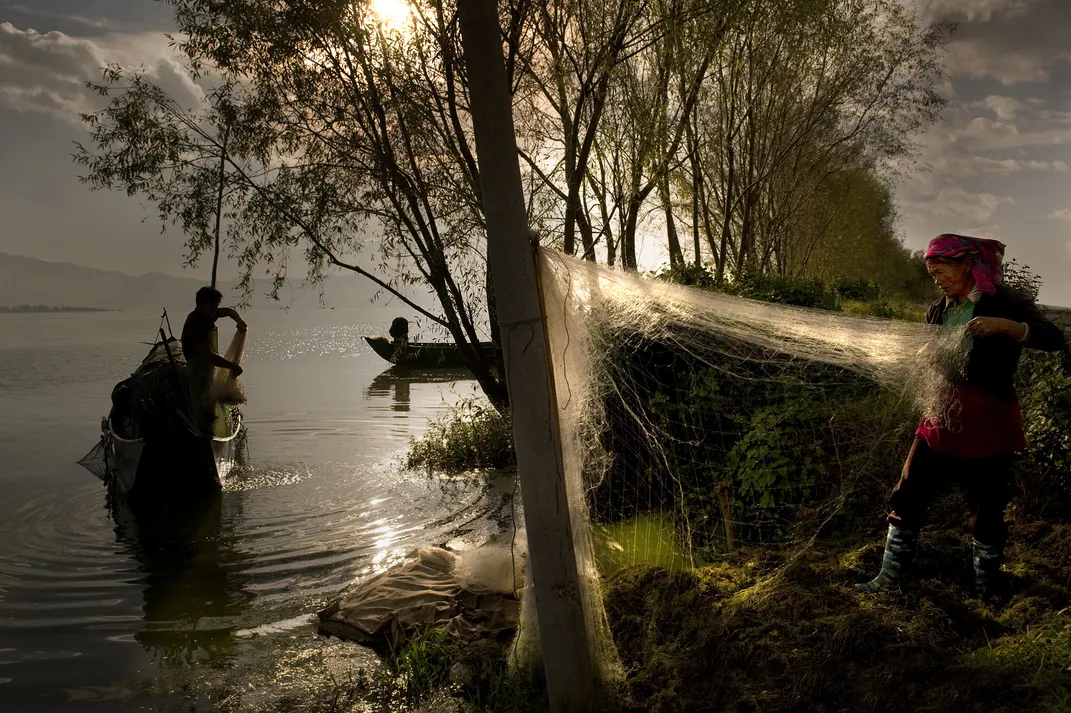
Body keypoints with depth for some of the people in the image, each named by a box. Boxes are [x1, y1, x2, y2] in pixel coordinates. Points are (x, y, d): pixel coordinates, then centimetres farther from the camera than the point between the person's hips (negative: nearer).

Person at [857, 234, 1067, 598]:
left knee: (986, 509, 5)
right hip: (942, 418, 6)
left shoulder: (1005, 303, -7)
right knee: (908, 495, 4)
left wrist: (1003, 326, -33)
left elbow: (1055, 339, -19)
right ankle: (889, 575, 14)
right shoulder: (939, 311, 10)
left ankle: (985, 589, 22)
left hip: (988, 424, -5)